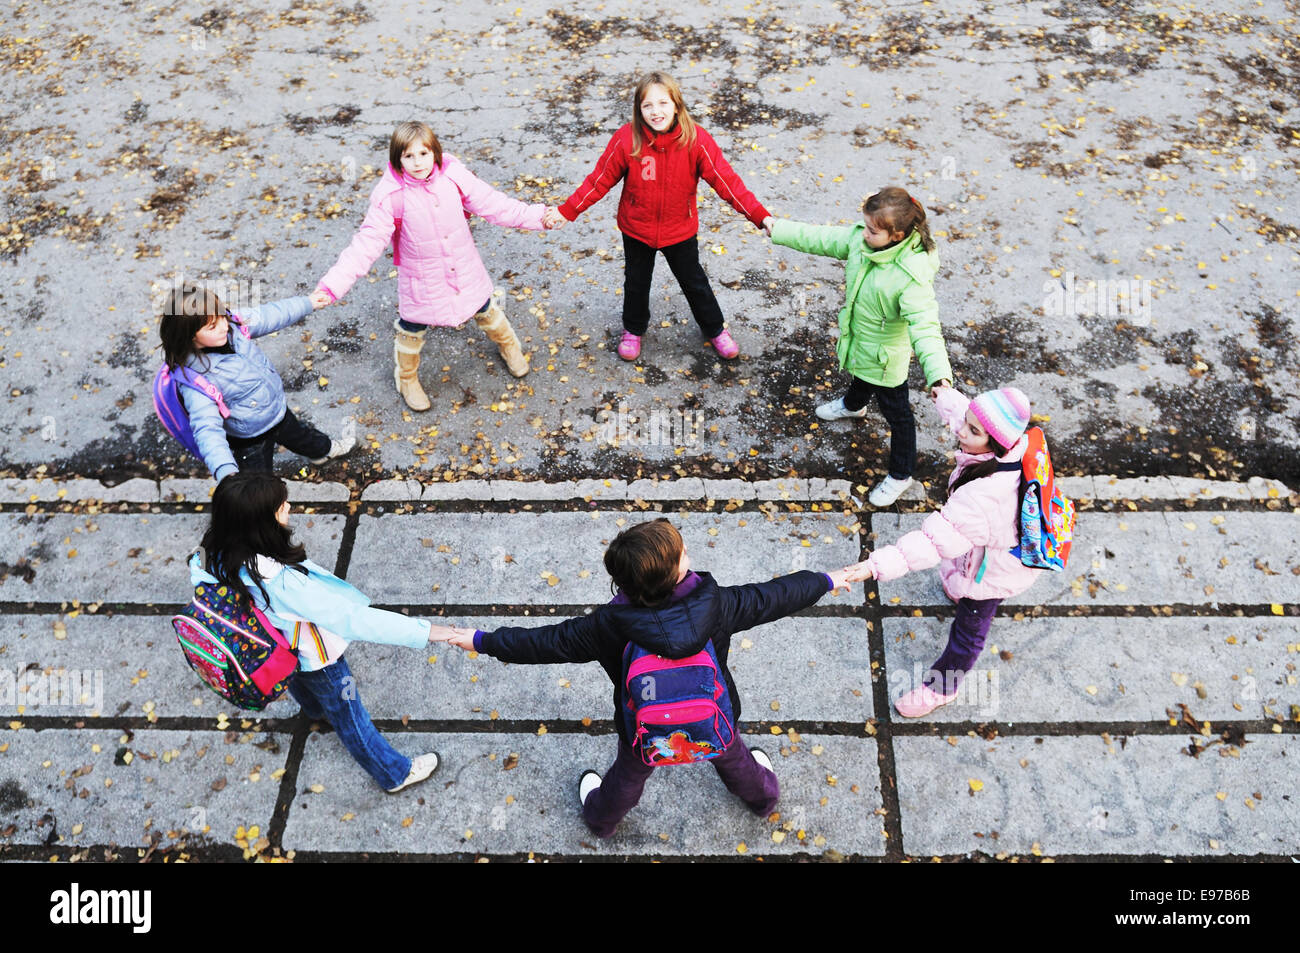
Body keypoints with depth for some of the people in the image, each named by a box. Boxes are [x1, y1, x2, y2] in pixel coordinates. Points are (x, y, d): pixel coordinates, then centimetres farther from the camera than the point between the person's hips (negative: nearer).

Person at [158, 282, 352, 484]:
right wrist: (225, 471, -59)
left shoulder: (232, 324, -20)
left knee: (299, 435, 37)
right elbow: (207, 429, -44)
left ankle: (323, 450, 69)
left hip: (278, 408, 8)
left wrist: (307, 303, 10)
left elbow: (267, 317, -2)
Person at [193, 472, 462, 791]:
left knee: (298, 682, 40)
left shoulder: (217, 554, -26)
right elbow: (352, 618, -46)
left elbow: (197, 572, -1)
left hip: (276, 651, 7)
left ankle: (316, 710, 75)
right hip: (313, 658, -7)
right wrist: (423, 631, -44)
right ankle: (395, 773, 43)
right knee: (349, 717, 18)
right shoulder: (282, 582, -48)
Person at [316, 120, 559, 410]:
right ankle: (406, 379, 46)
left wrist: (538, 217, -15)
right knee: (412, 329, 16)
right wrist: (333, 285, -34)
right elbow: (367, 243, -25)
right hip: (421, 281, -3)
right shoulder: (391, 196, -24)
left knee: (486, 311, 24)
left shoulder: (453, 177, -16)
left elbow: (493, 204, -9)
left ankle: (508, 345, 58)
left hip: (465, 271, 3)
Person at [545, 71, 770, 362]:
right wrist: (566, 211, -15)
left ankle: (715, 329, 46)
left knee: (694, 282, 20)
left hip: (680, 230, 0)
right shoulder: (627, 139, -22)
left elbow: (725, 180, -21)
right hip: (637, 230, 1)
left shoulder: (695, 139, -23)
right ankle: (634, 329, 52)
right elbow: (600, 179, -12)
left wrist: (760, 216, -28)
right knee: (636, 282, 23)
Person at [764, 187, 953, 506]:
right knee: (858, 375, 41)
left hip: (885, 355, -8)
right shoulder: (859, 238, -19)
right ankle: (853, 405, 77)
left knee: (896, 414, 14)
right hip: (856, 337, 8)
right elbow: (821, 238, -2)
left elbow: (925, 326, -45)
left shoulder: (912, 277, -40)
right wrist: (779, 230, 6)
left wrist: (939, 374, -58)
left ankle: (900, 474, 37)